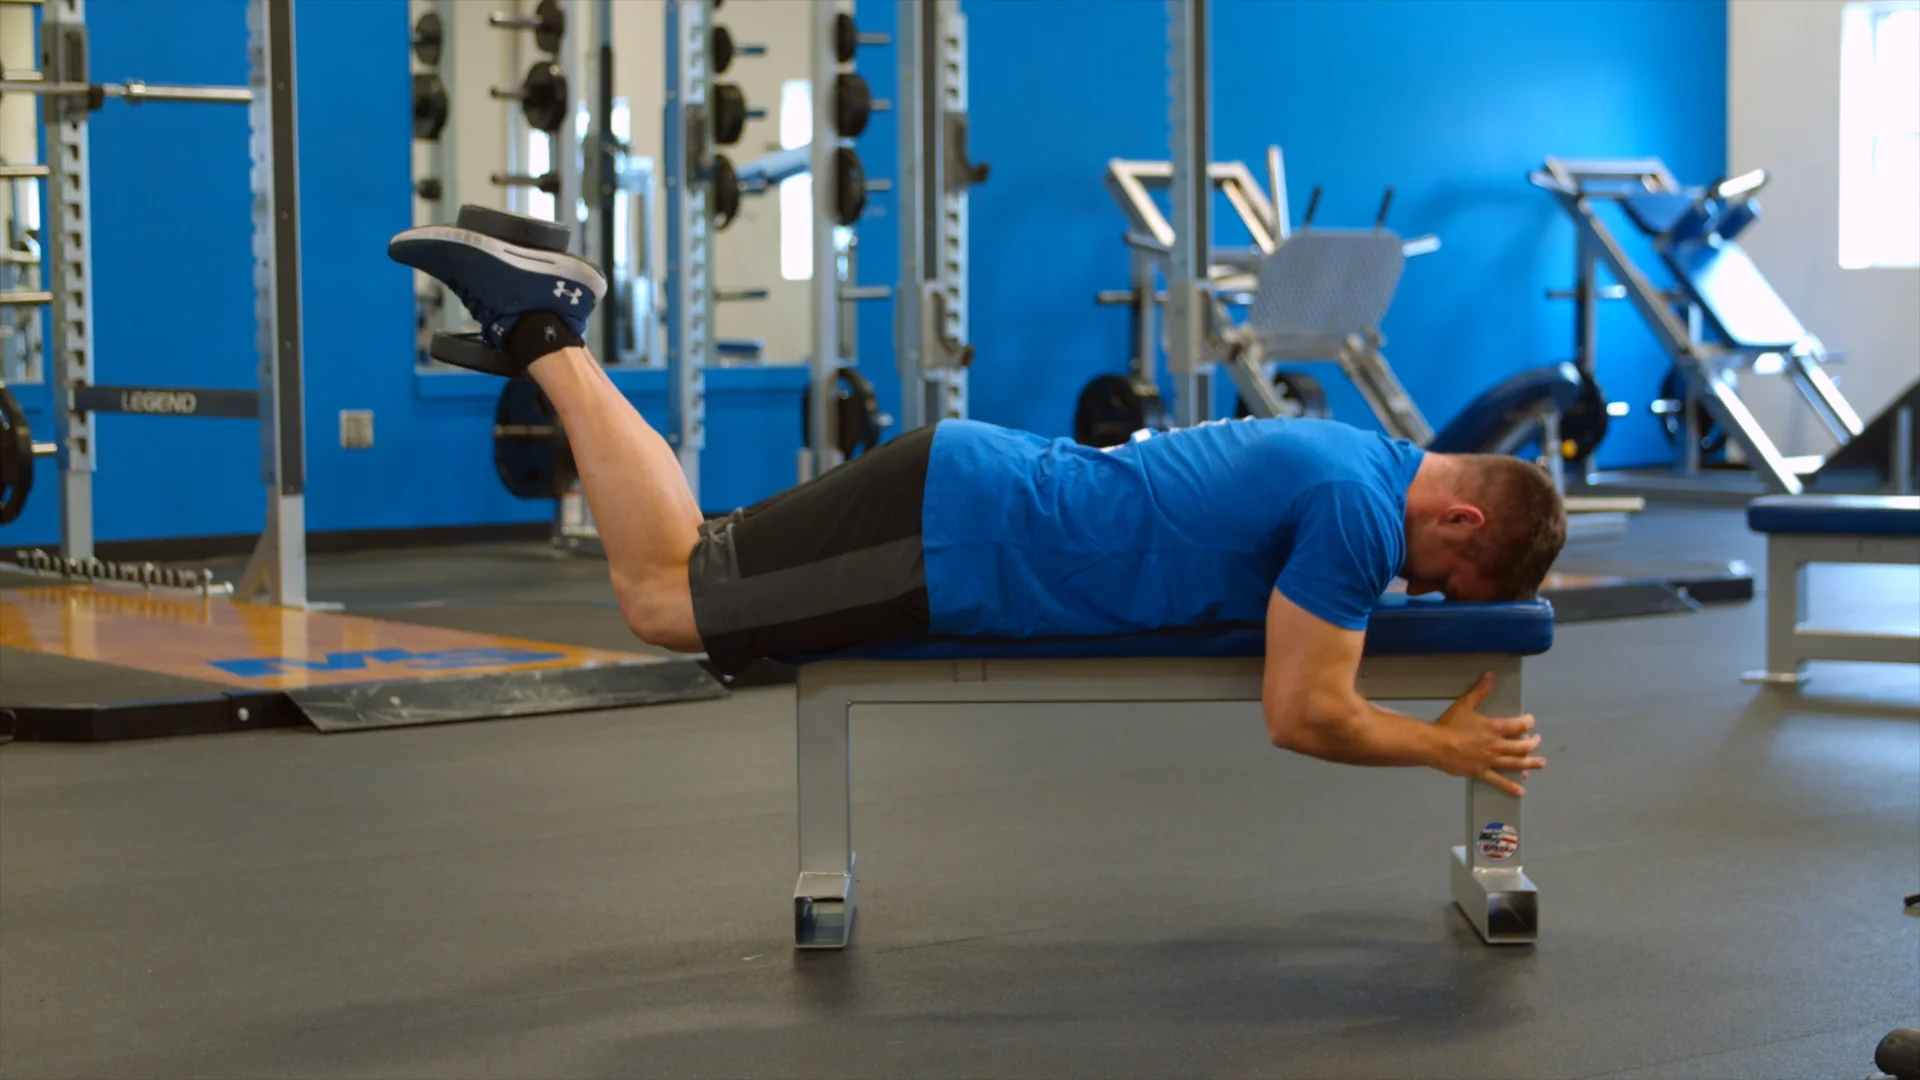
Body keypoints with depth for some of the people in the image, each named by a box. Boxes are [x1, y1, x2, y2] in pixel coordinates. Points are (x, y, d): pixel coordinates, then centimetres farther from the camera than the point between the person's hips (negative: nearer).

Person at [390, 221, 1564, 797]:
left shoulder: (1358, 459, 11)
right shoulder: (1359, 511, -19)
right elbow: (1303, 716, -18)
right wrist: (1449, 747, -4)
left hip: (963, 488, 9)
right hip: (948, 543, -9)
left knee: (680, 574, 17)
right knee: (663, 593, -2)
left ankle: (543, 314, 16)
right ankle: (539, 329, 3)